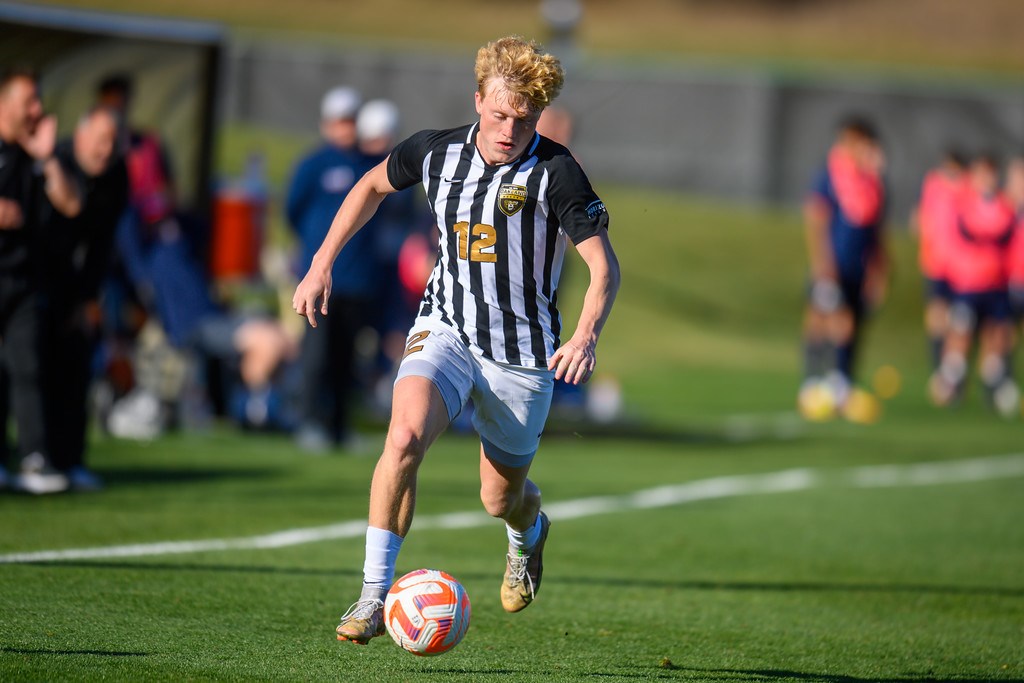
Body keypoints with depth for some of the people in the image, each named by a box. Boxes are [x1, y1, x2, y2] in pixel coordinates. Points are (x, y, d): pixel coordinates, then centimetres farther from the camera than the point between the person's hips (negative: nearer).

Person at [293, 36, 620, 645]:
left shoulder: (555, 172, -15)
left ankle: (528, 533, 52)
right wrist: (322, 265, 13)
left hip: (522, 353, -1)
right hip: (445, 331, 1)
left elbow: (604, 264, -16)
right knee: (404, 437, -27)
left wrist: (587, 334, -34)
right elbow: (372, 186, 17)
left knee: (502, 498, 12)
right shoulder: (437, 152, -3)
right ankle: (375, 595, -21)